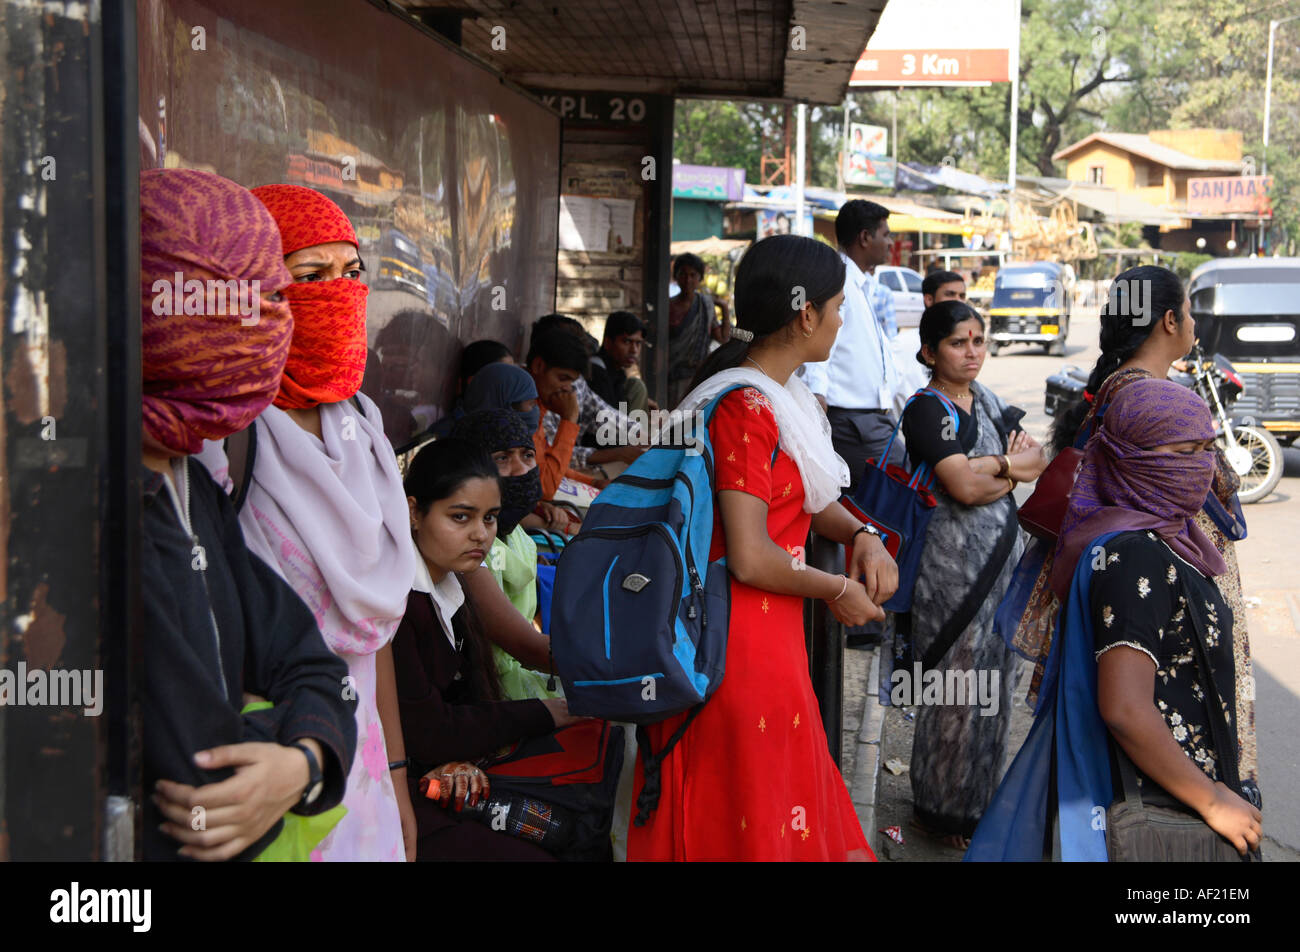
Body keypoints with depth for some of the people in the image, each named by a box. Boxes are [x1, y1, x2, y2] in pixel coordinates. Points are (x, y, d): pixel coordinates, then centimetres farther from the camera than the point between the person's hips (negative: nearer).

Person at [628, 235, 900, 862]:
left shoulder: (788, 397, 12)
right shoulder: (746, 407, -19)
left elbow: (806, 495, 24)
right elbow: (750, 558, -23)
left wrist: (861, 536, 4)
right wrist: (838, 590, -8)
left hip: (770, 640, 10)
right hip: (742, 640, -10)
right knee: (745, 829, 4)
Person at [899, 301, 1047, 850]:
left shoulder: (985, 400, 13)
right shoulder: (926, 410, -11)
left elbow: (1036, 461, 9)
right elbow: (964, 485, -22)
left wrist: (992, 469, -10)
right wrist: (1014, 464, -5)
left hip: (1002, 556, 8)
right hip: (953, 562, -8)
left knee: (991, 678, 14)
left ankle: (978, 797, 28)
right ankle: (940, 809, 14)